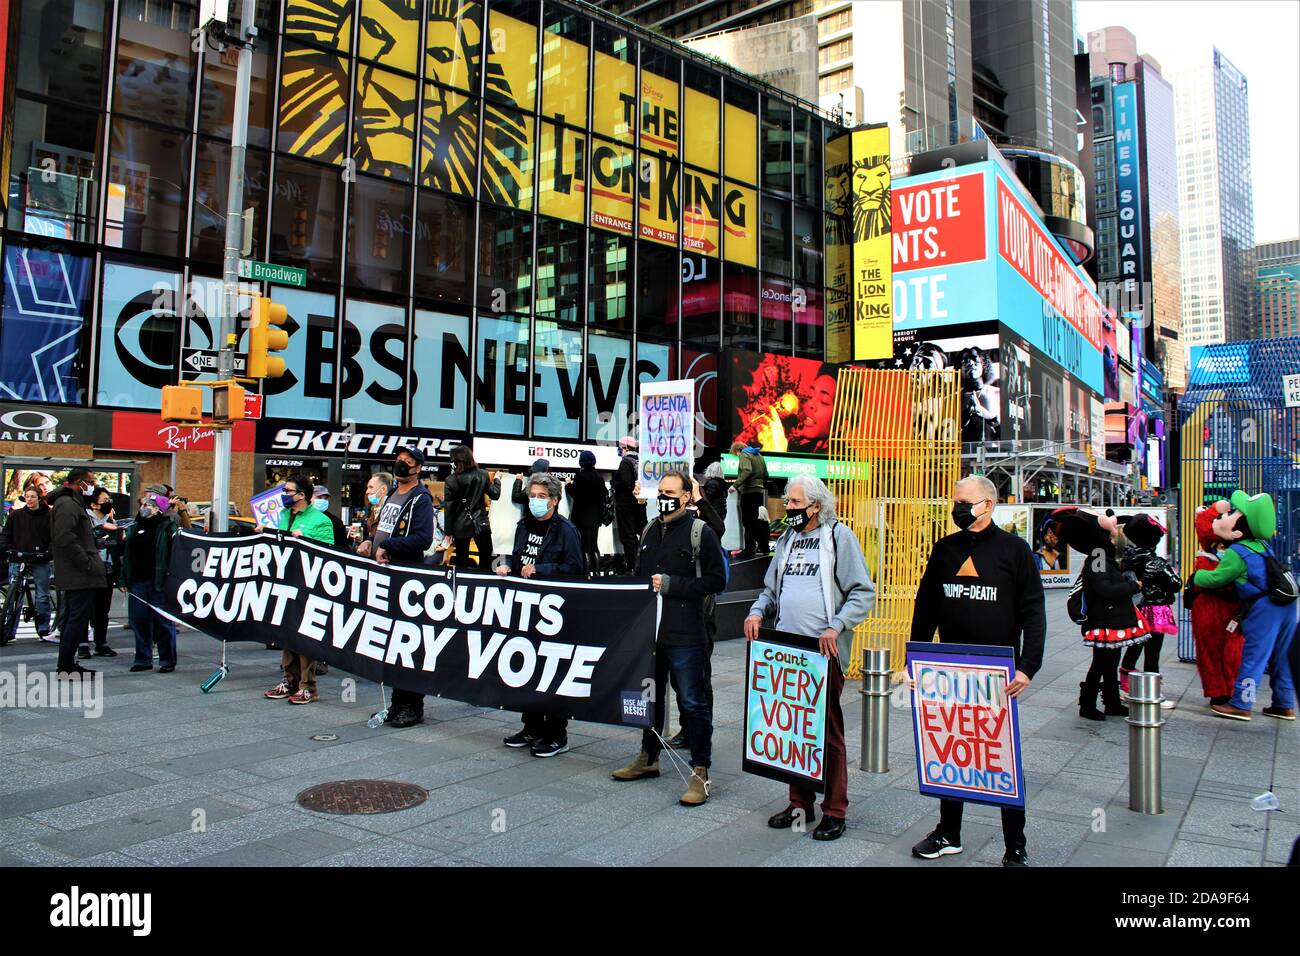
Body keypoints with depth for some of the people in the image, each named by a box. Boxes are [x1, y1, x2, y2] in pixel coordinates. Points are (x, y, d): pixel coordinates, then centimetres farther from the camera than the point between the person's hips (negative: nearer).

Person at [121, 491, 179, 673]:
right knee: (139, 620, 10)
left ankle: (167, 660, 6)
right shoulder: (135, 528, 17)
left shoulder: (168, 527, -4)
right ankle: (143, 659, 20)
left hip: (159, 583, -7)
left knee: (163, 621, -1)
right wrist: (124, 579, 15)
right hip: (137, 582, 7)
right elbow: (126, 555, 21)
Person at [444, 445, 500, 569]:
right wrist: (496, 480, 22)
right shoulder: (483, 475, -3)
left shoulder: (451, 480, -6)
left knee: (461, 561, 10)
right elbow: (495, 494, 4)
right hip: (480, 523, 0)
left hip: (461, 525, 0)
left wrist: (448, 531, 0)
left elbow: (449, 508, -6)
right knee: (486, 559, 8)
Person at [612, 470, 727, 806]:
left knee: (693, 702, -1)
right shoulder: (649, 531, 14)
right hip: (649, 628, 7)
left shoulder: (700, 532, -6)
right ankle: (648, 757, 35)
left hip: (685, 634, -7)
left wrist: (671, 585, -15)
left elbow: (716, 579, -11)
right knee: (650, 695, 19)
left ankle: (700, 772, 8)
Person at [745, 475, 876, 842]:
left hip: (823, 651, -6)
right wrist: (758, 611, 4)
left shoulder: (839, 536, -3)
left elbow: (863, 592, -7)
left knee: (828, 730, 0)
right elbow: (770, 588, 24)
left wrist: (836, 626, -20)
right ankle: (800, 802, 24)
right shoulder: (787, 539, 16)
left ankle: (834, 811, 11)